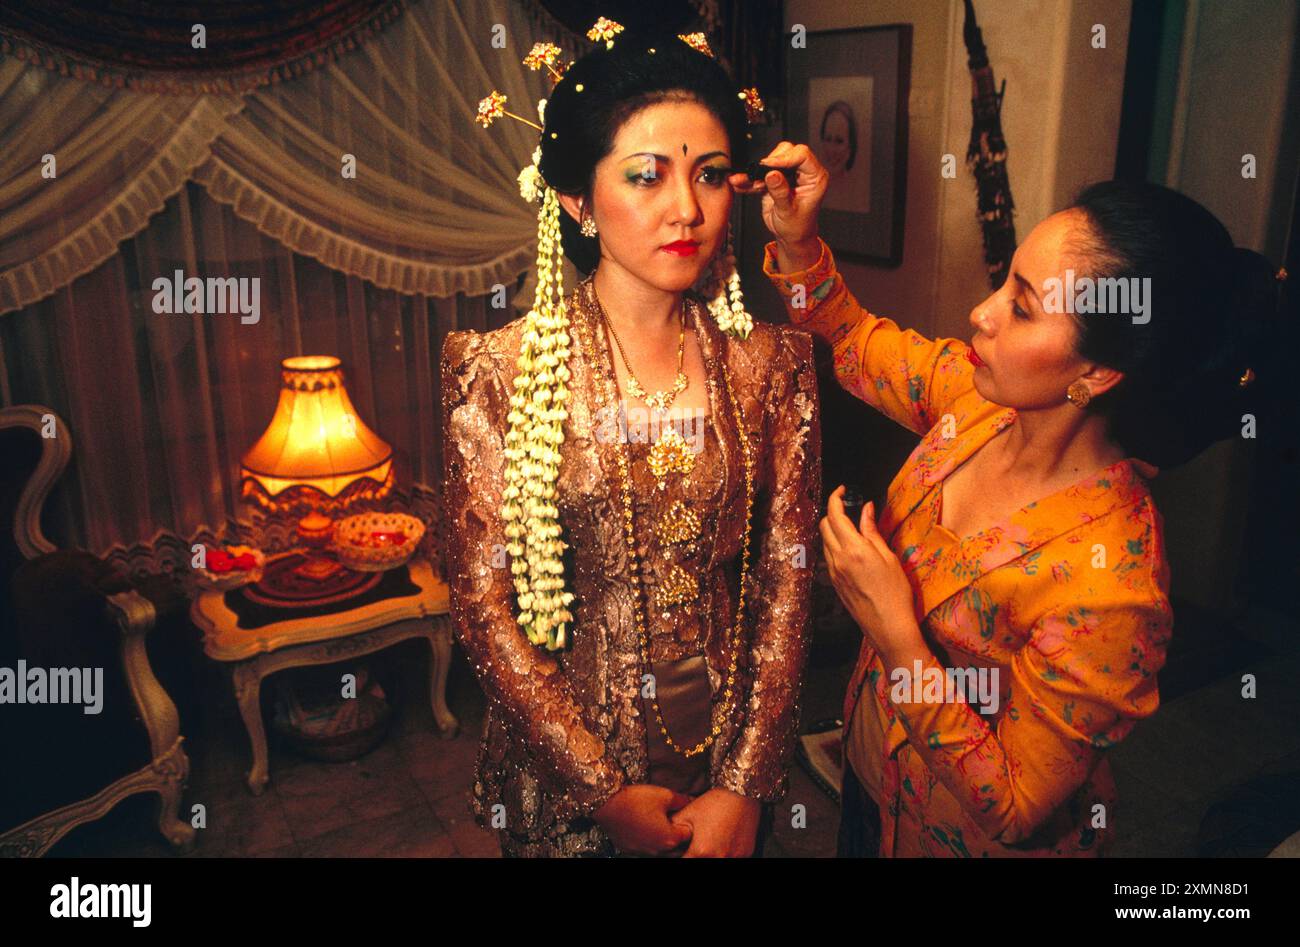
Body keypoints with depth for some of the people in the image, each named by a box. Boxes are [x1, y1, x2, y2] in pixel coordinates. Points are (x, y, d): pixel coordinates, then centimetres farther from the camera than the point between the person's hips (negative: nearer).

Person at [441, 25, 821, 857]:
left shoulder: (772, 366, -8)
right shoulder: (501, 372, -14)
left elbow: (786, 587, -7)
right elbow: (483, 600, -13)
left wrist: (743, 789, -12)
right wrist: (605, 790, -14)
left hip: (728, 763, 2)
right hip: (560, 768, -2)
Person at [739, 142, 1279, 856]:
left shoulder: (1106, 589, -37)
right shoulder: (984, 395, -18)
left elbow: (1011, 812, -27)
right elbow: (853, 341, 0)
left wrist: (896, 634, -35)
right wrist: (794, 237, -17)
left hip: (957, 836, -6)